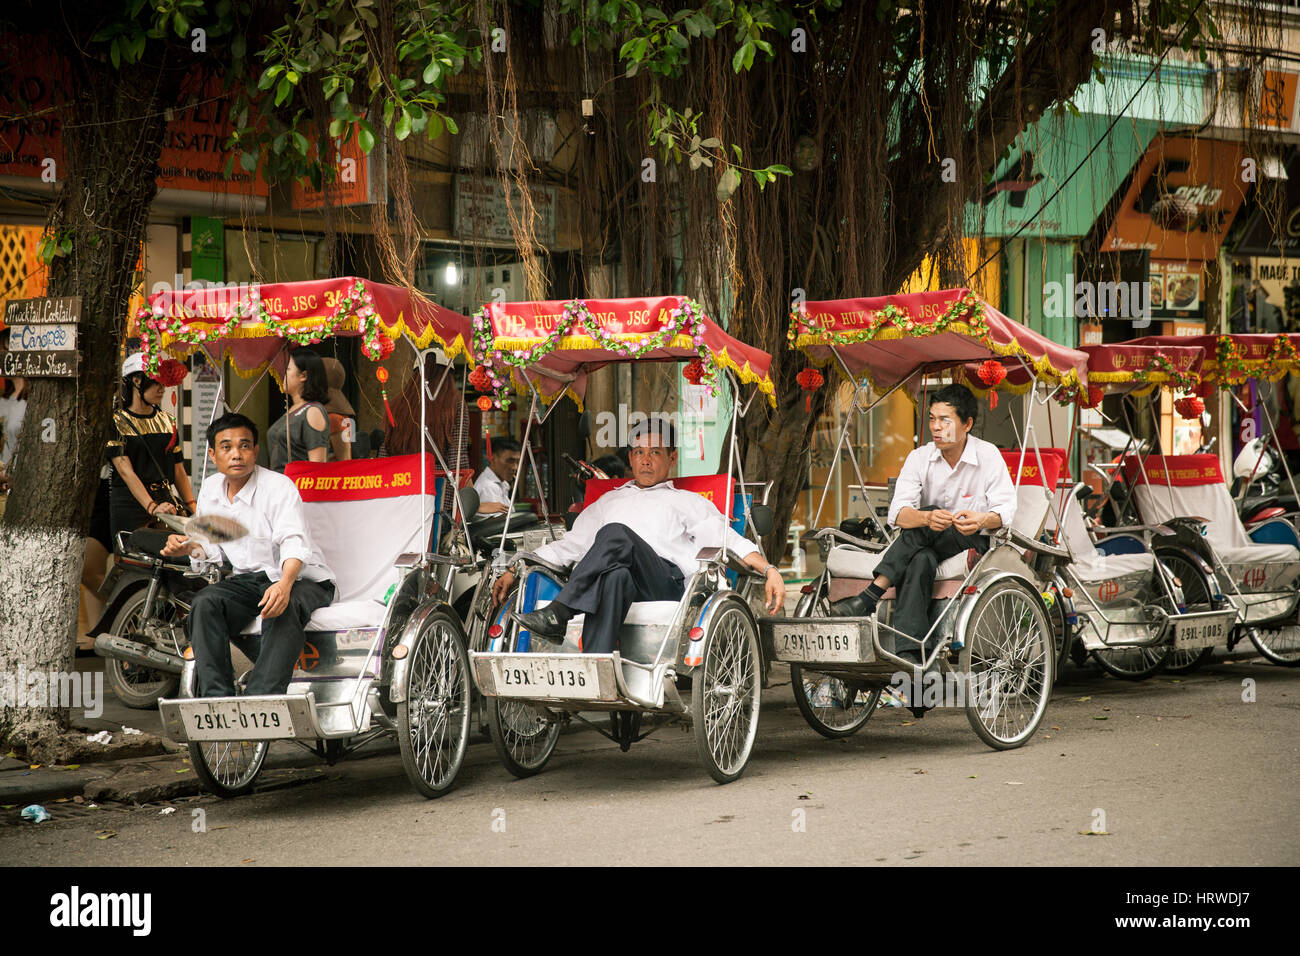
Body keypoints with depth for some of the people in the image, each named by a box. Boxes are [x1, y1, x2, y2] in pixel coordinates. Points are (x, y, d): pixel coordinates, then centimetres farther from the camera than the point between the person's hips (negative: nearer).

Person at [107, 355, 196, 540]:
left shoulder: (167, 421, 16)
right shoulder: (116, 422, -2)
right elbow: (125, 470, -13)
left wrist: (193, 507, 5)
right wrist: (152, 507, -25)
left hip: (165, 501, 5)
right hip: (129, 503, -5)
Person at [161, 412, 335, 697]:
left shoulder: (278, 487, -12)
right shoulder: (210, 490, 8)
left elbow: (294, 544, -25)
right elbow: (215, 549, 18)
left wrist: (284, 584, -46)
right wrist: (191, 547, -7)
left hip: (301, 577, -5)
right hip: (248, 580, 5)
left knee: (285, 608, -38)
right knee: (206, 602, -24)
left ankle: (261, 696, -49)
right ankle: (217, 698, -32)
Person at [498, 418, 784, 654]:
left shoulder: (688, 502, 30)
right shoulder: (610, 501, 40)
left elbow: (728, 541, 16)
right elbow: (570, 545, 34)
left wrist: (768, 569, -4)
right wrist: (515, 571, 20)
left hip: (665, 580, -2)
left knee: (615, 535, -34)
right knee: (615, 575, -39)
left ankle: (557, 614, -45)